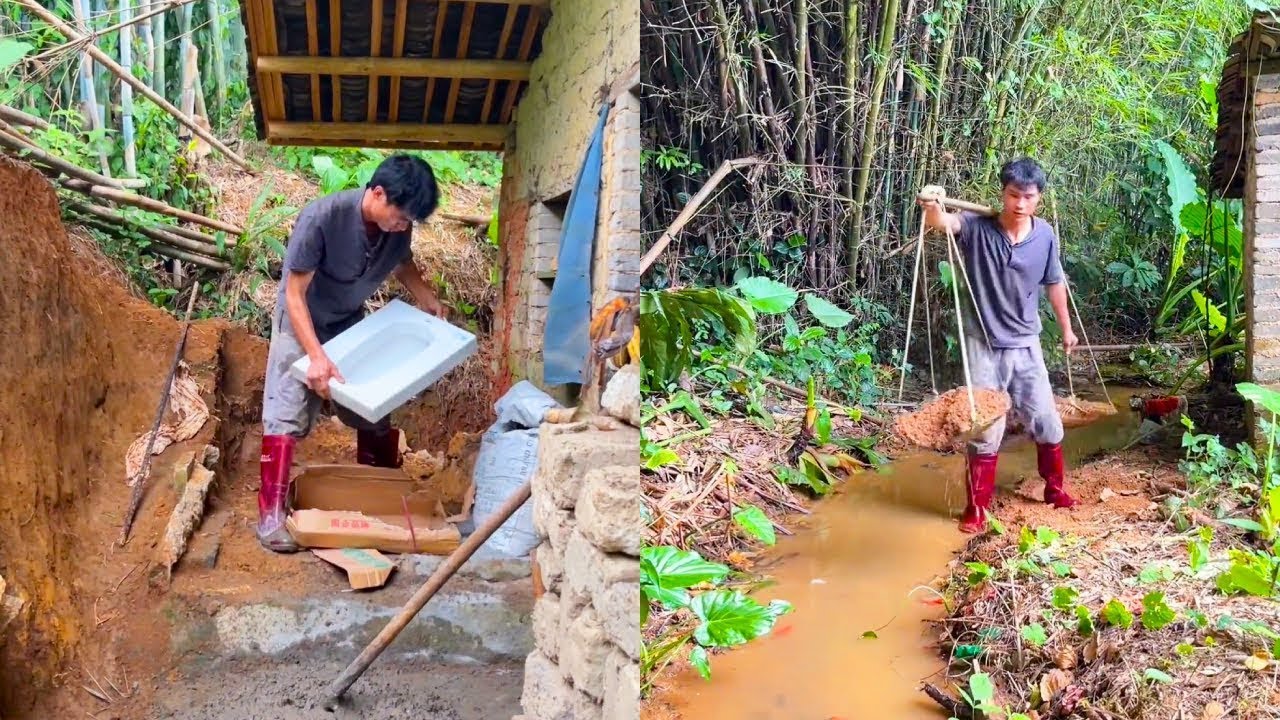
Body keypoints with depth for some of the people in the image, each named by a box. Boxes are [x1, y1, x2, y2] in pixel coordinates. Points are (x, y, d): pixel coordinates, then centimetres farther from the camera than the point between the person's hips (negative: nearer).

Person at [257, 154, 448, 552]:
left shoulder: (397, 225, -18)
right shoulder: (321, 217, -35)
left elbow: (403, 264, 6)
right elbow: (294, 294, -31)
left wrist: (428, 300, -10)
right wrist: (316, 356, -40)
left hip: (351, 322, 5)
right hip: (301, 322, -5)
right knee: (286, 414, -9)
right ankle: (271, 514, -4)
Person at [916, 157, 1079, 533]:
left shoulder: (1045, 235, -4)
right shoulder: (977, 227, -15)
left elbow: (1054, 284, 11)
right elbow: (941, 221, -36)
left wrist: (1066, 329, 22)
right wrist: (931, 205, -60)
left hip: (1026, 346, 3)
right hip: (984, 347, -3)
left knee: (1046, 422, 13)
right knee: (985, 429, 3)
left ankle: (1056, 488, 37)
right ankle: (977, 507, 16)